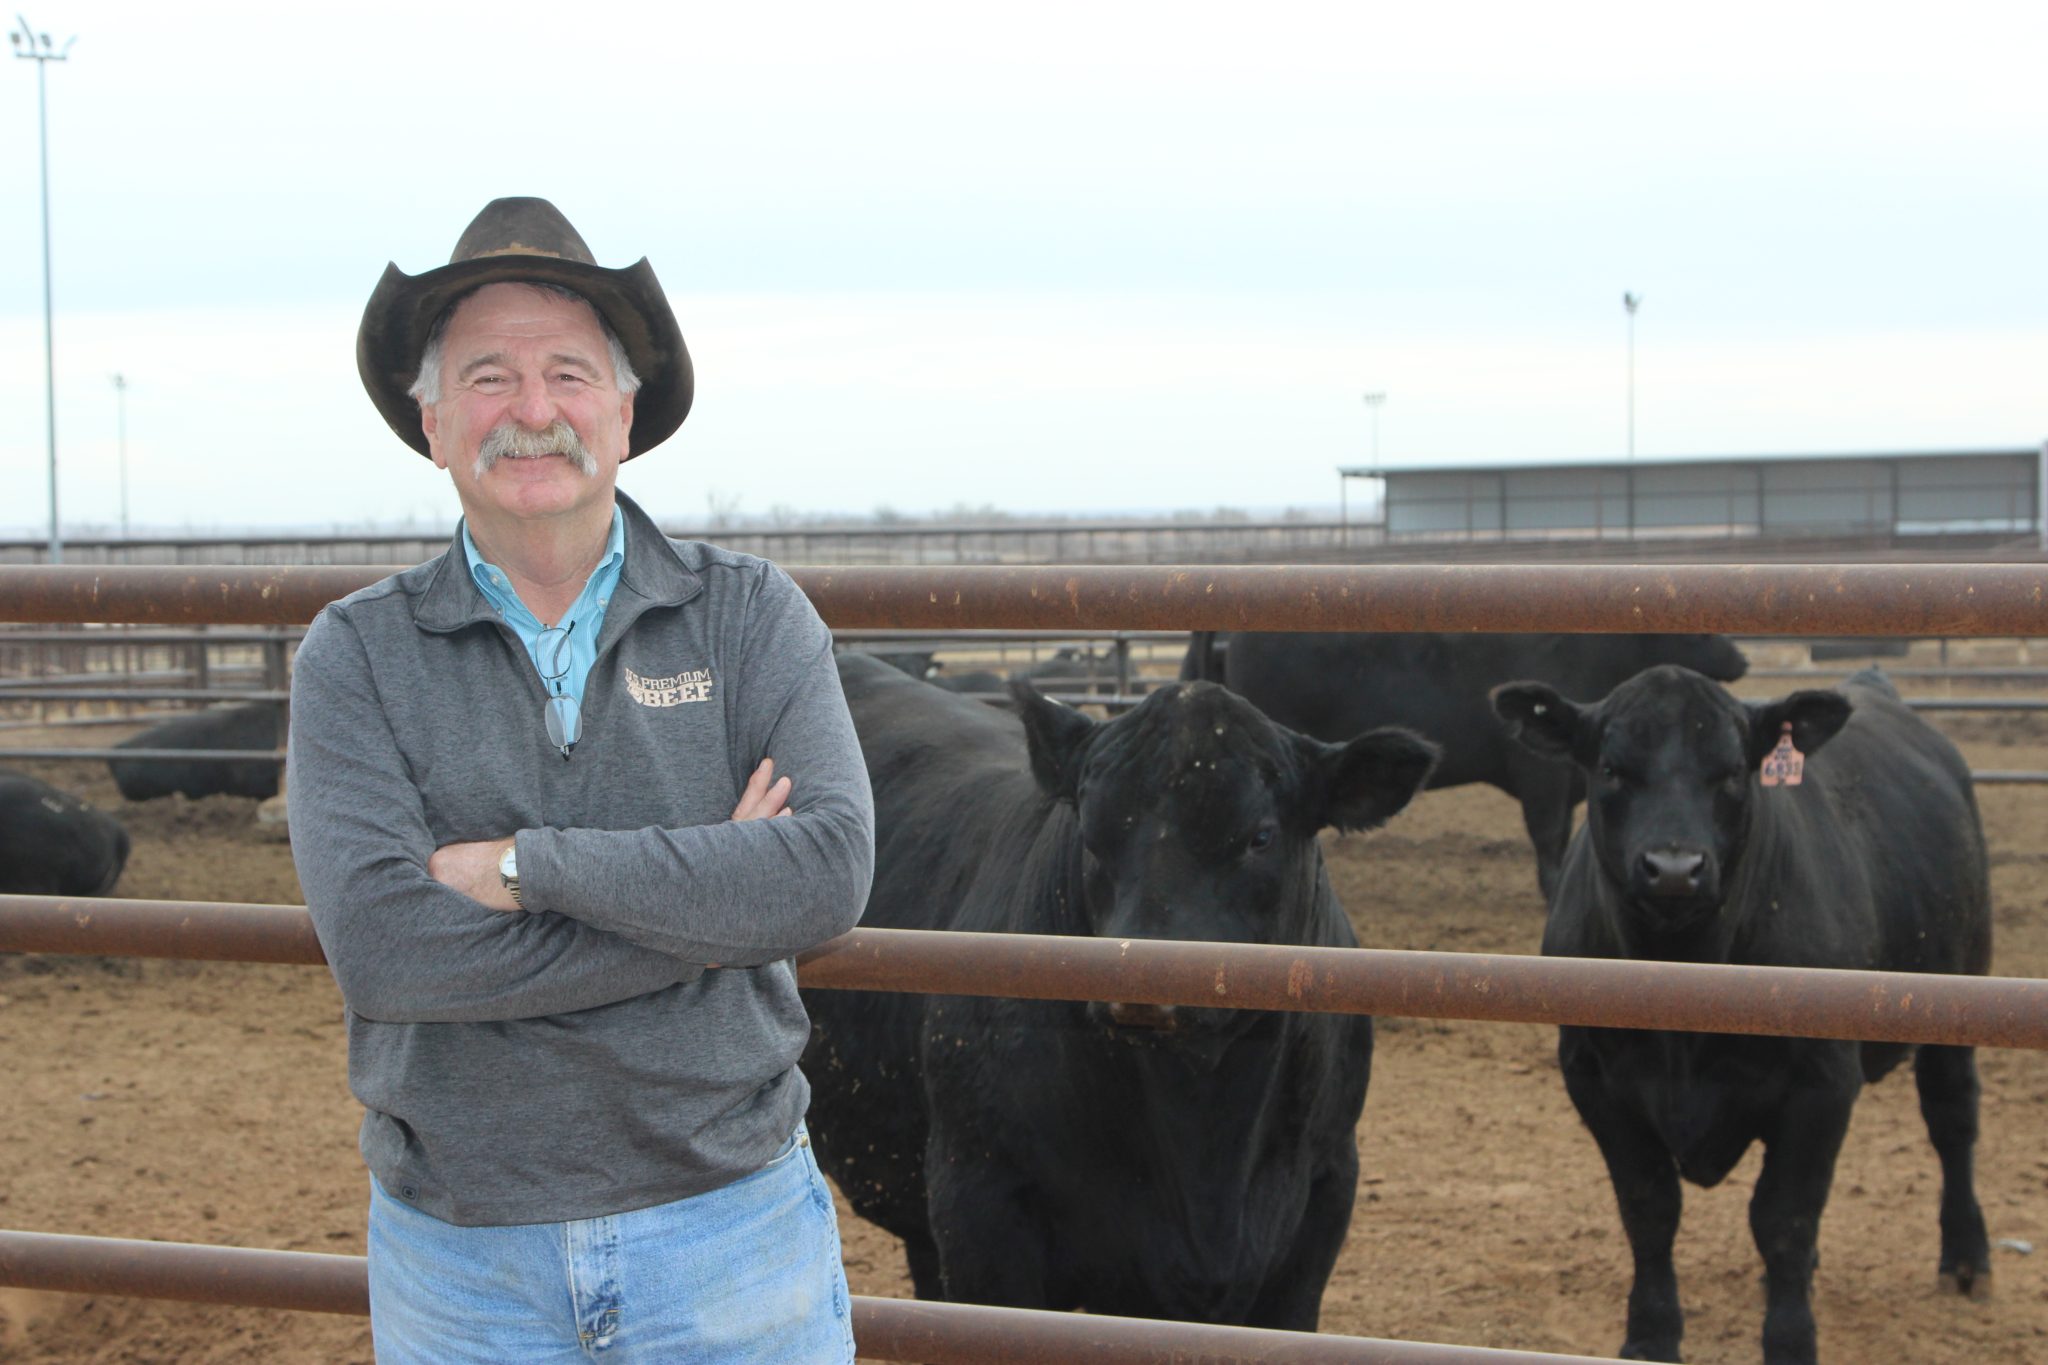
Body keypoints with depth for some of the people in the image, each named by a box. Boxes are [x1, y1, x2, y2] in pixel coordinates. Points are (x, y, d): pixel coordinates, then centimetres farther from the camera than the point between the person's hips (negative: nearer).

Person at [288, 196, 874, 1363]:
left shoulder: (750, 615, -1)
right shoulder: (358, 655, -3)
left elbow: (832, 872, -15)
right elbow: (378, 946, -17)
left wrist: (528, 866, -18)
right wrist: (707, 907, -17)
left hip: (739, 1234, 0)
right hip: (457, 1261, 0)